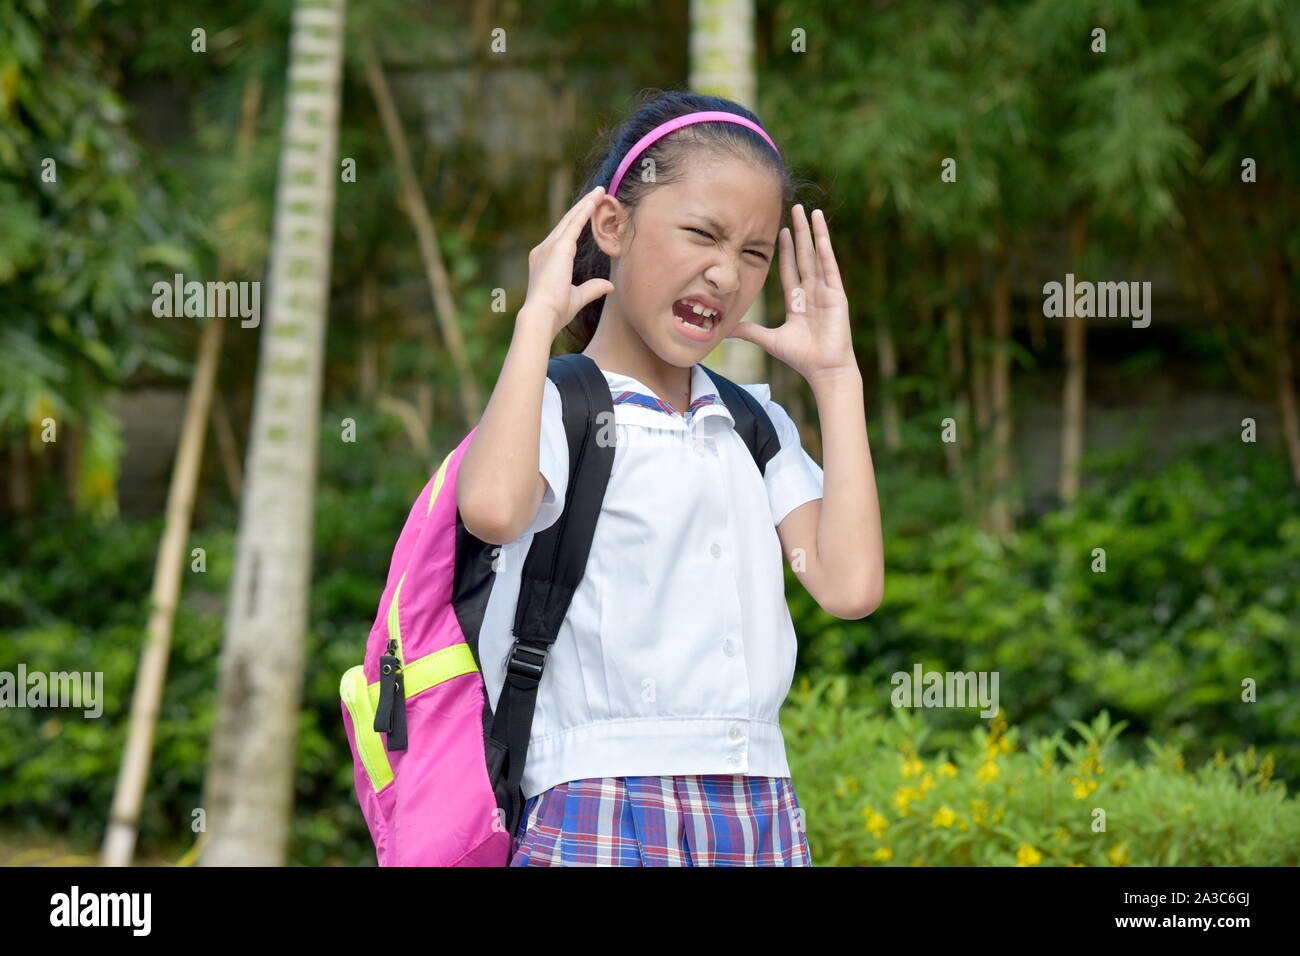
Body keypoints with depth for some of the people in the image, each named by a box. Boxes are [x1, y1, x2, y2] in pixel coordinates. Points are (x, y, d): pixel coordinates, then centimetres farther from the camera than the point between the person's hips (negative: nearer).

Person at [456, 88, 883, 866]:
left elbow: (849, 585, 3)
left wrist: (836, 376, 9)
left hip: (762, 811, 5)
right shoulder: (557, 408, 1)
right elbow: (492, 507, -24)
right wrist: (539, 314, -11)